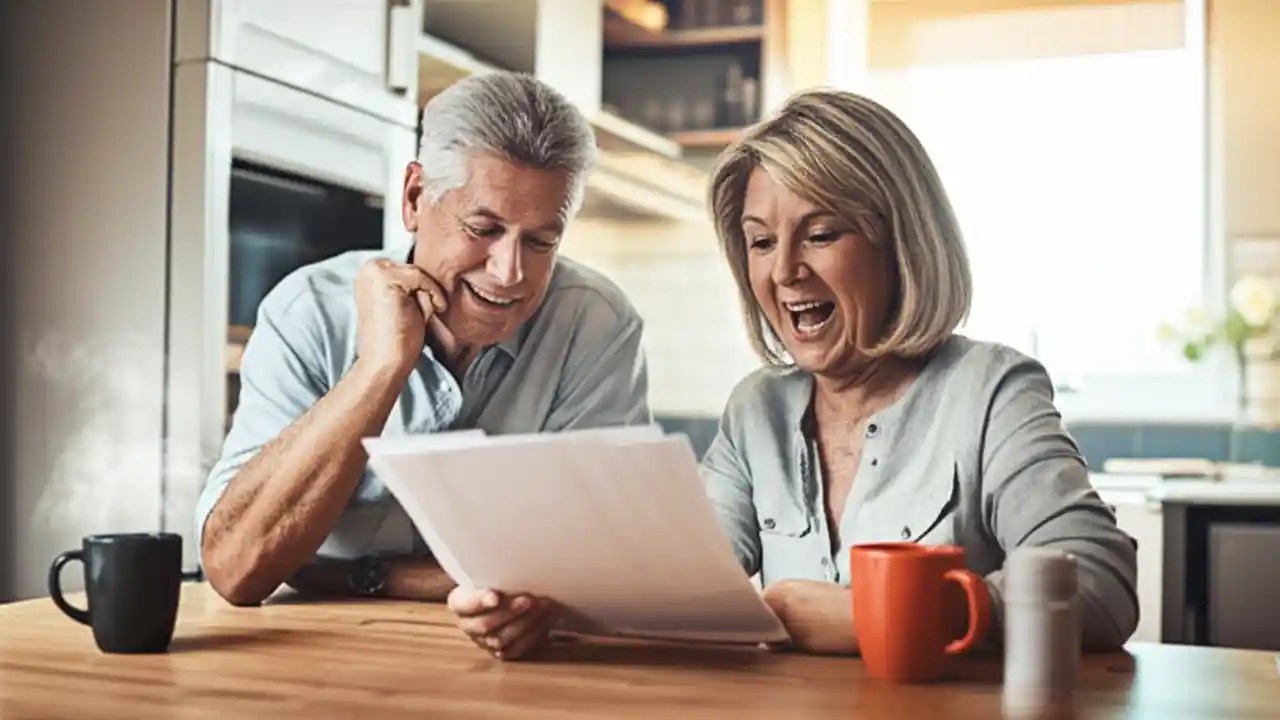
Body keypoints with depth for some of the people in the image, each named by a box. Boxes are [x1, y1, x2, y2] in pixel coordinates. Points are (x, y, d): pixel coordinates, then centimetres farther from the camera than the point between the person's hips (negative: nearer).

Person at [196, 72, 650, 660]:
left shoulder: (598, 327, -10)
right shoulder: (310, 313, -10)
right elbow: (233, 567, -19)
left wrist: (358, 576, -17)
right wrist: (383, 364, -24)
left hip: (515, 673, 0)